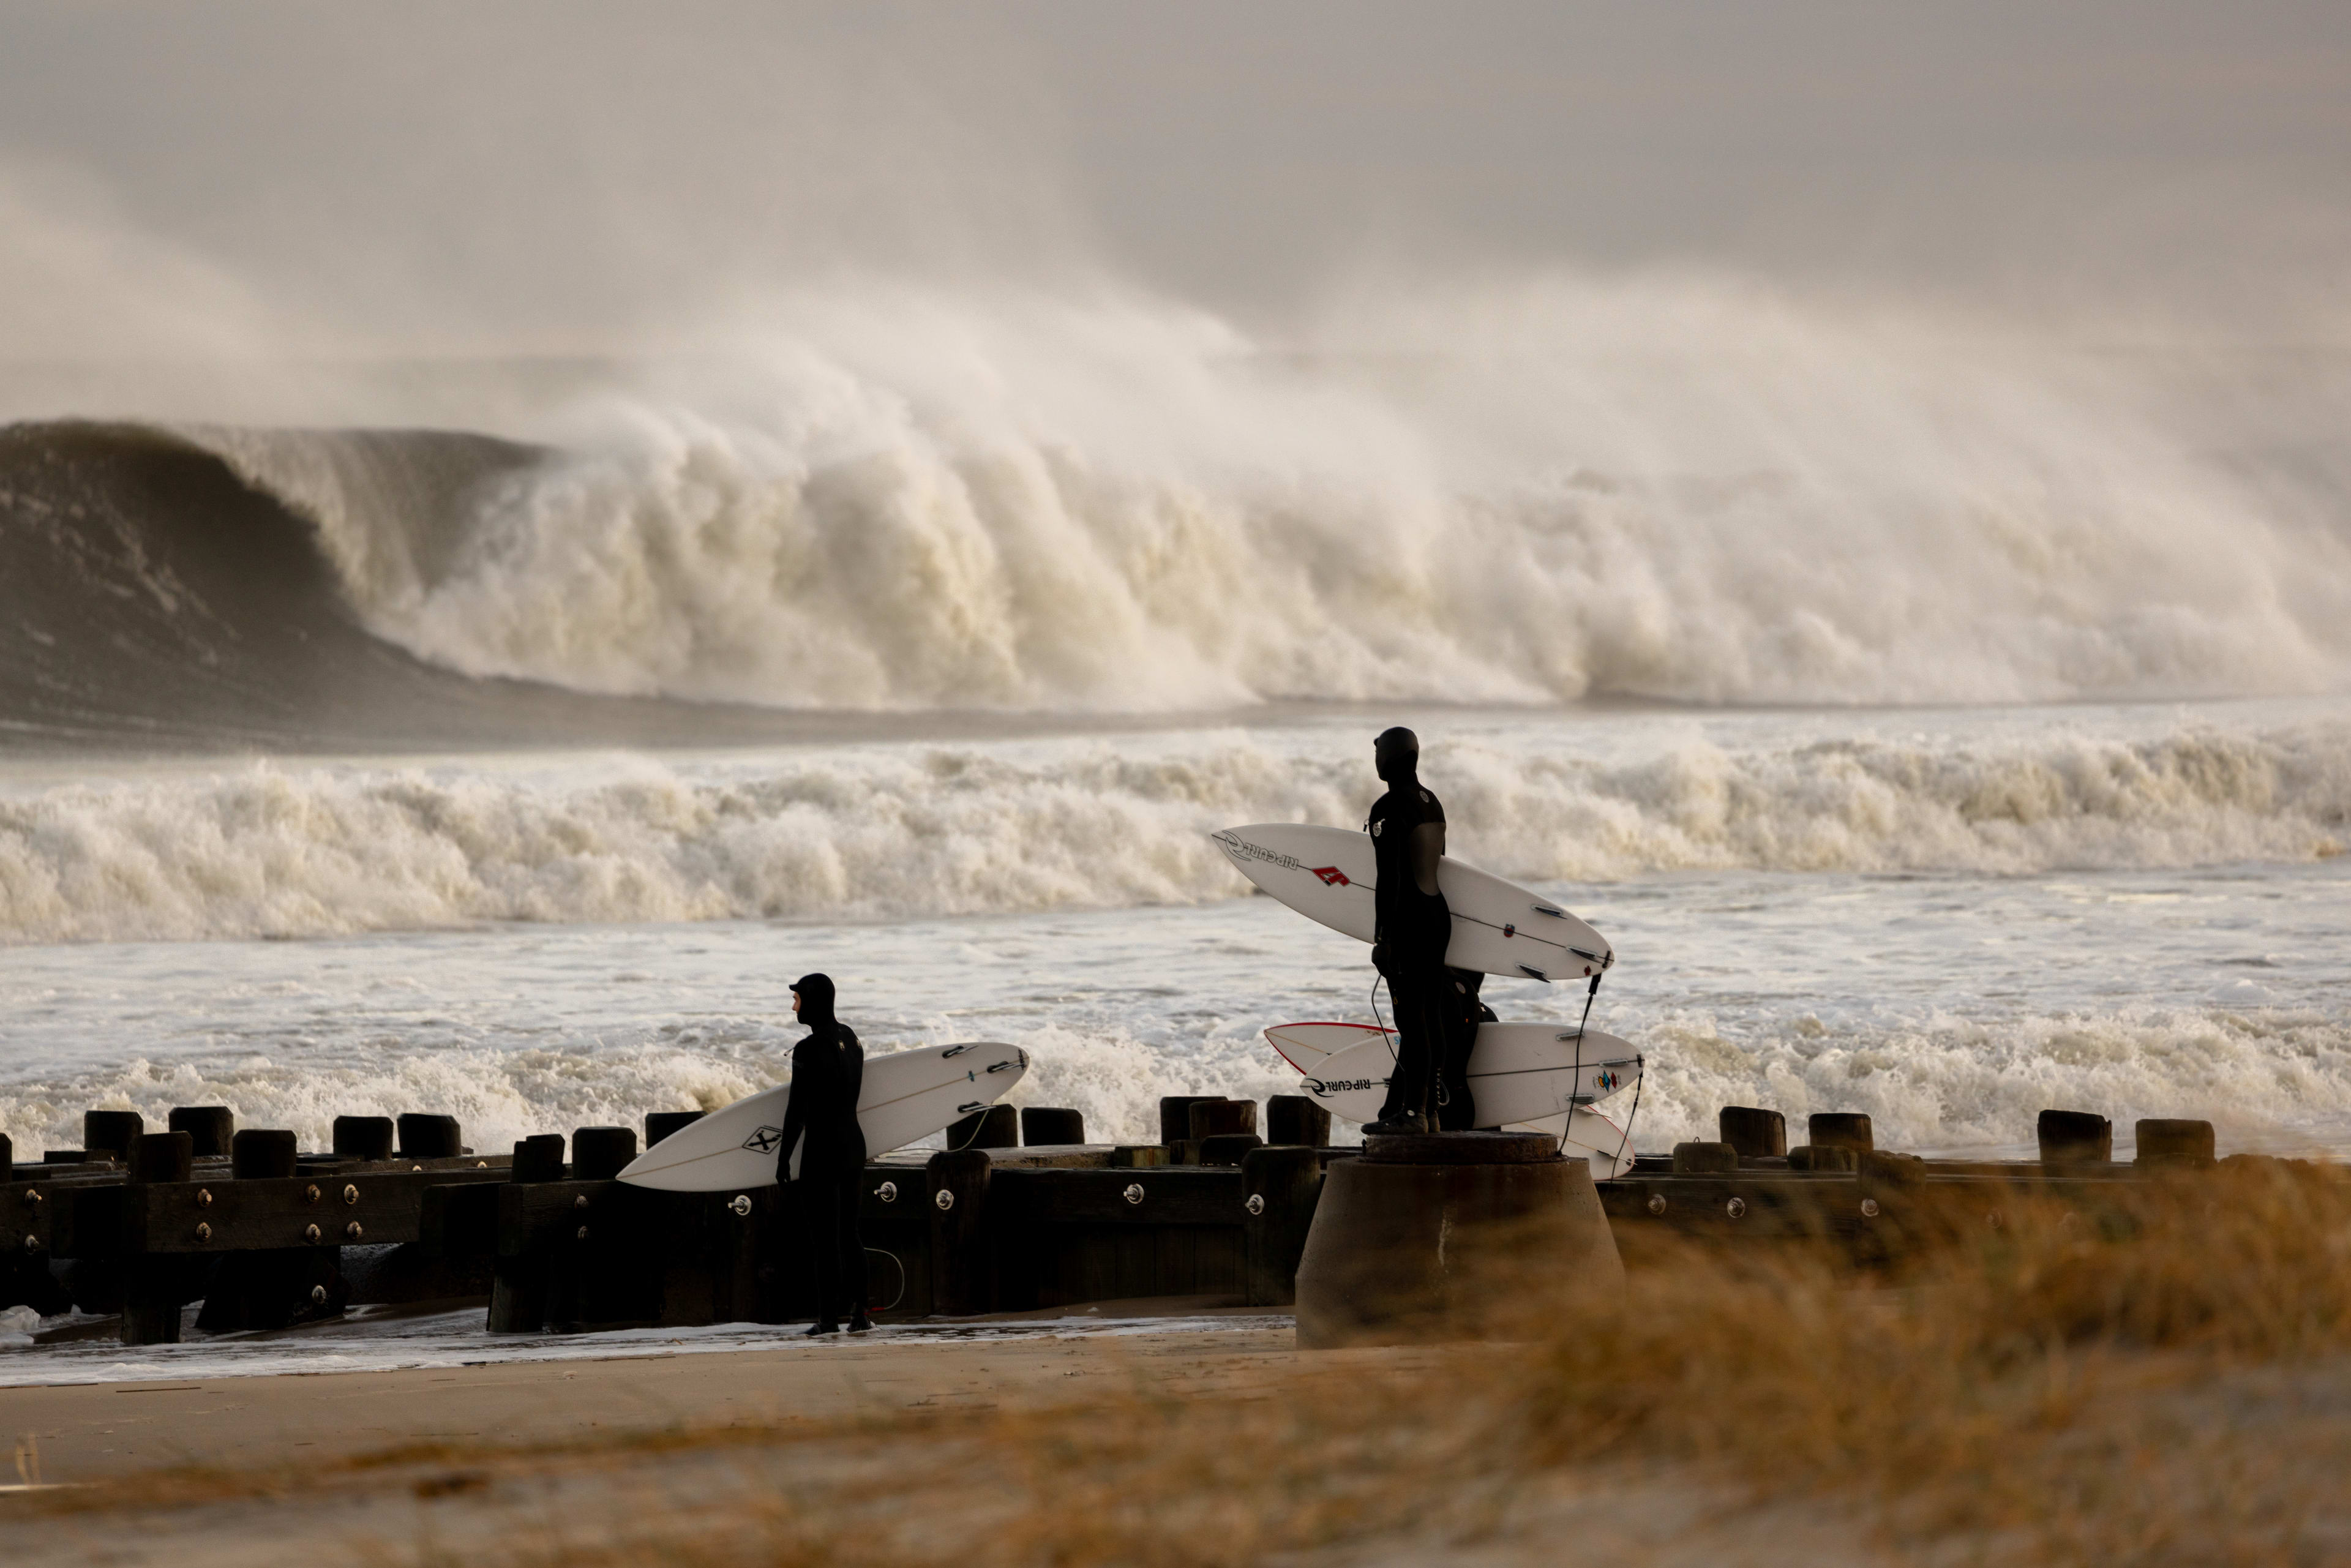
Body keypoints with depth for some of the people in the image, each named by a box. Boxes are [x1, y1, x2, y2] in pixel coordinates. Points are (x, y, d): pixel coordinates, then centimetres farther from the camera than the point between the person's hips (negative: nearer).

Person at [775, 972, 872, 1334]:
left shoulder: (808, 1050, -17)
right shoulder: (849, 1038, 7)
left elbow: (797, 1110, -16)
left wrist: (784, 1158, -9)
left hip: (822, 1148, -8)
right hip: (853, 1143, 8)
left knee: (824, 1239, -2)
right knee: (849, 1234, 13)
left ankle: (829, 1317, 0)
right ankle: (860, 1313, 12)